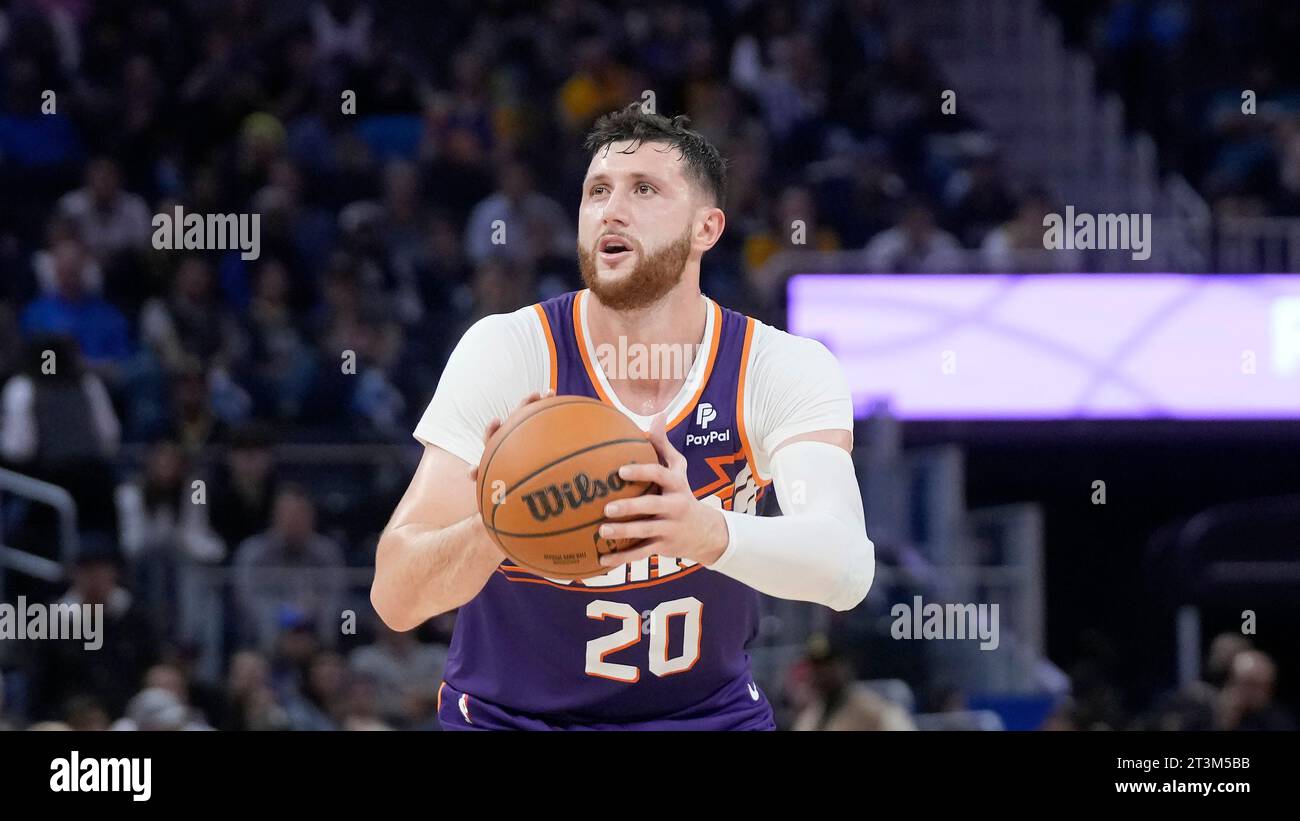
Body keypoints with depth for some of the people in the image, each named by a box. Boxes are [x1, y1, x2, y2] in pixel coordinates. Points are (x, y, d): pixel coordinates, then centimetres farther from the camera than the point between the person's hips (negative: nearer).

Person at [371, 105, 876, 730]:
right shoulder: (509, 353, -16)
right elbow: (394, 597, -23)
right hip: (510, 718, 1)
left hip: (711, 713, -1)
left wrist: (708, 531, -50)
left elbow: (847, 567, -31)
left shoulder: (783, 369, -14)